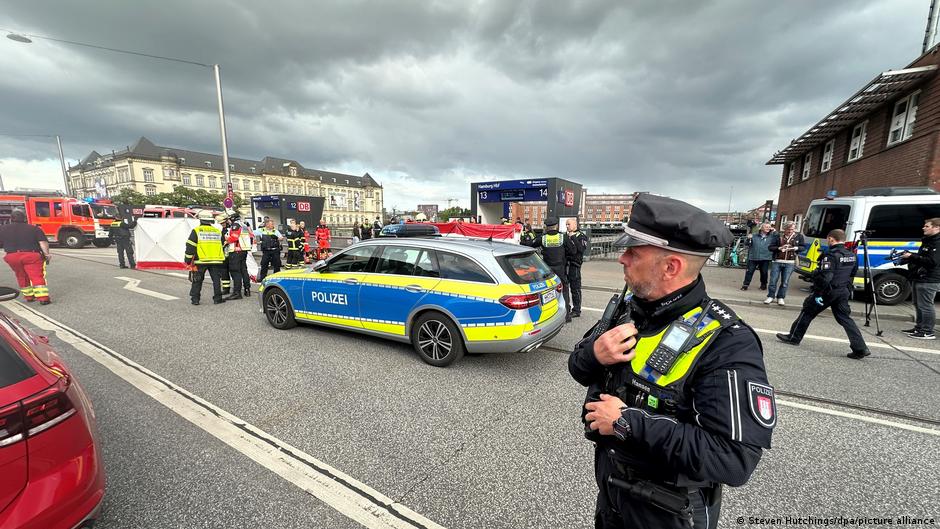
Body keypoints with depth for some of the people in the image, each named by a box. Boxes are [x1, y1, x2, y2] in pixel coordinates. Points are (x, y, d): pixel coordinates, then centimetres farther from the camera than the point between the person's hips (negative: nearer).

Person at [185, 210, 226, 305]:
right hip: (216, 261, 2)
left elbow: (190, 247, -5)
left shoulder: (196, 231, -3)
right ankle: (217, 298, 8)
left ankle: (195, 299, 13)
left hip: (200, 261, -2)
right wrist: (222, 258, 26)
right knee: (216, 280, 7)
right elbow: (222, 246, 17)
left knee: (197, 281, 9)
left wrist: (188, 260, 2)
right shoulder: (218, 231, 9)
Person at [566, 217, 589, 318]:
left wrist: (573, 238, -19)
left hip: (574, 265, -7)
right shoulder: (566, 235, 18)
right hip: (565, 264, 7)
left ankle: (576, 310, 6)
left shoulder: (581, 236, -3)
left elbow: (582, 249, -19)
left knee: (575, 288, -1)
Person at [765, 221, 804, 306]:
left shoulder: (799, 236, 5)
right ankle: (771, 297, 14)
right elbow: (770, 247, 0)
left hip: (790, 263, 1)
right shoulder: (777, 236, 0)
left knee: (785, 282, 5)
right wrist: (779, 248, -17)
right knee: (773, 280, 2)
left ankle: (780, 298, 18)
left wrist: (796, 248, -9)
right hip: (777, 261, -1)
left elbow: (803, 247, 12)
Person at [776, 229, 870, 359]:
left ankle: (794, 337, 15)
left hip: (828, 291, -7)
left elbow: (825, 277, -25)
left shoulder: (831, 255, -19)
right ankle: (860, 349, 6)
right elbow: (852, 274, 17)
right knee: (845, 319, 10)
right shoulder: (852, 256, 8)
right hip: (844, 292, 7)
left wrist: (818, 293, -21)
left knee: (807, 312, 6)